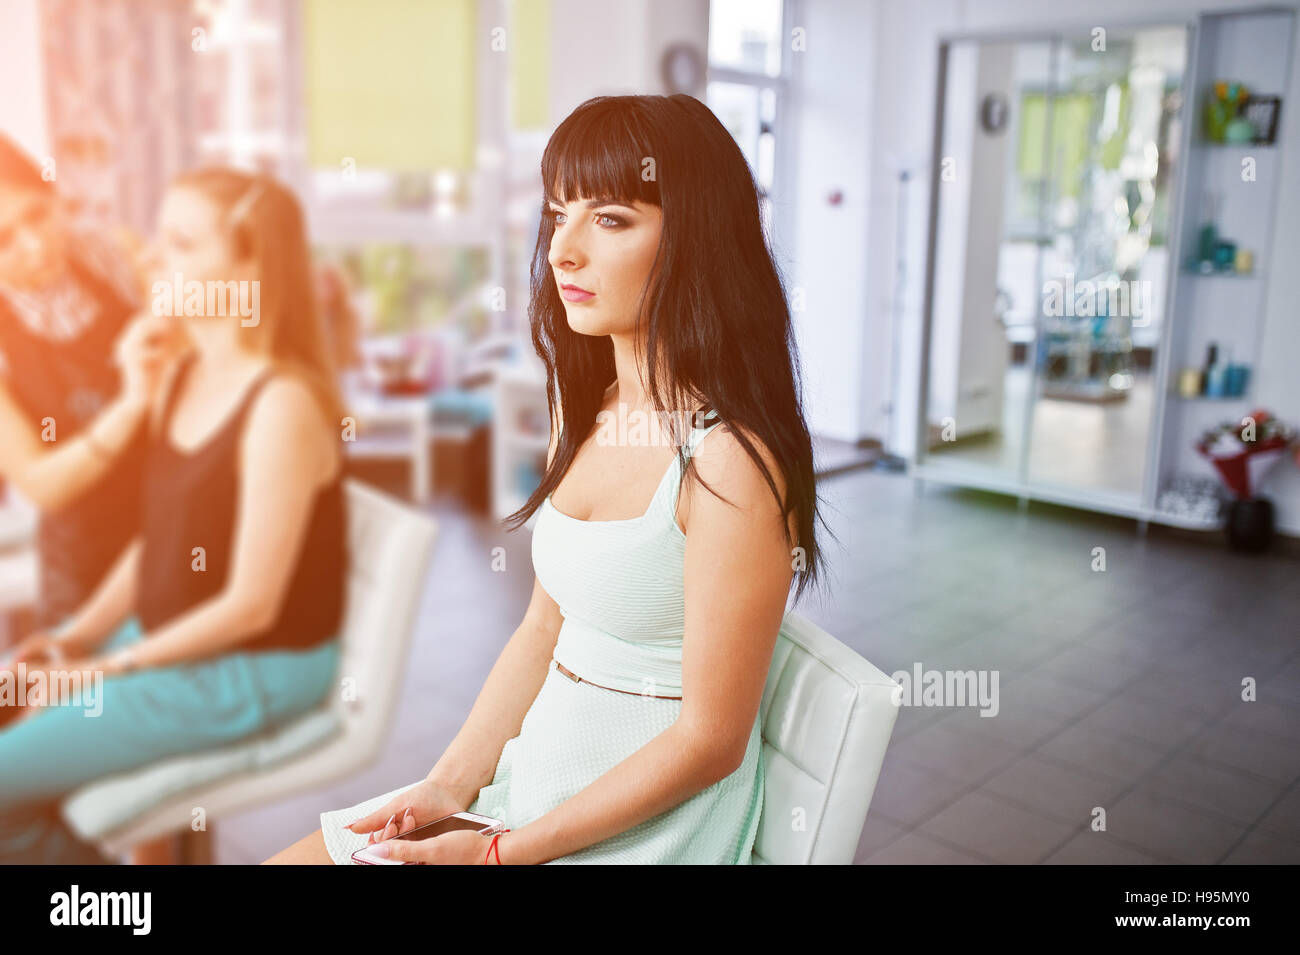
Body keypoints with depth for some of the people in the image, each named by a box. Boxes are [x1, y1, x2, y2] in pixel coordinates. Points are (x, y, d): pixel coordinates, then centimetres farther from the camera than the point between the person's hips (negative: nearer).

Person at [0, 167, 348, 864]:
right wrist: (74, 636, 0)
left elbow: (250, 604, -21)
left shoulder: (282, 403, -23)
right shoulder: (183, 376, 4)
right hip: (163, 635, 8)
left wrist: (109, 667, -12)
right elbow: (154, 539, 10)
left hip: (253, 671, -8)